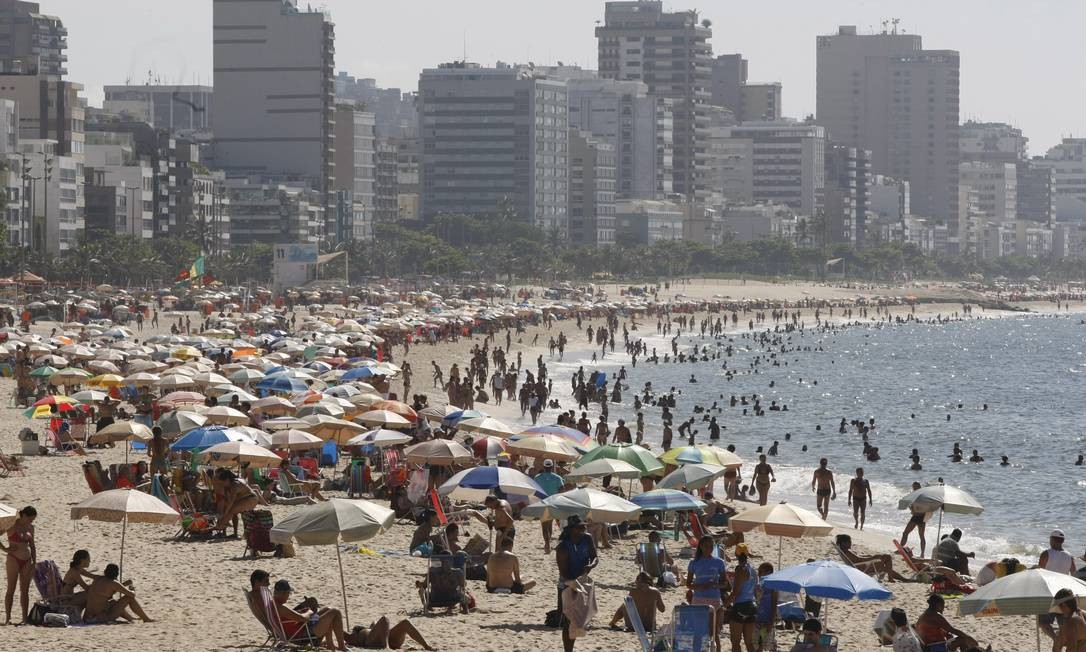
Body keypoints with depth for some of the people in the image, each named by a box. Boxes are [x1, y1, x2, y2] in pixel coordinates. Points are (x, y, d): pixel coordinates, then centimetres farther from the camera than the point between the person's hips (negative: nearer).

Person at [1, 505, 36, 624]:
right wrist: (4, 548, -11)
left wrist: (34, 563, 11)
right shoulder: (12, 525, -9)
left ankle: (25, 618, 9)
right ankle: (7, 618, 0)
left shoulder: (30, 527, 9)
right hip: (13, 560, -5)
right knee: (11, 589, -3)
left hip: (26, 561, 5)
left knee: (25, 591, 6)